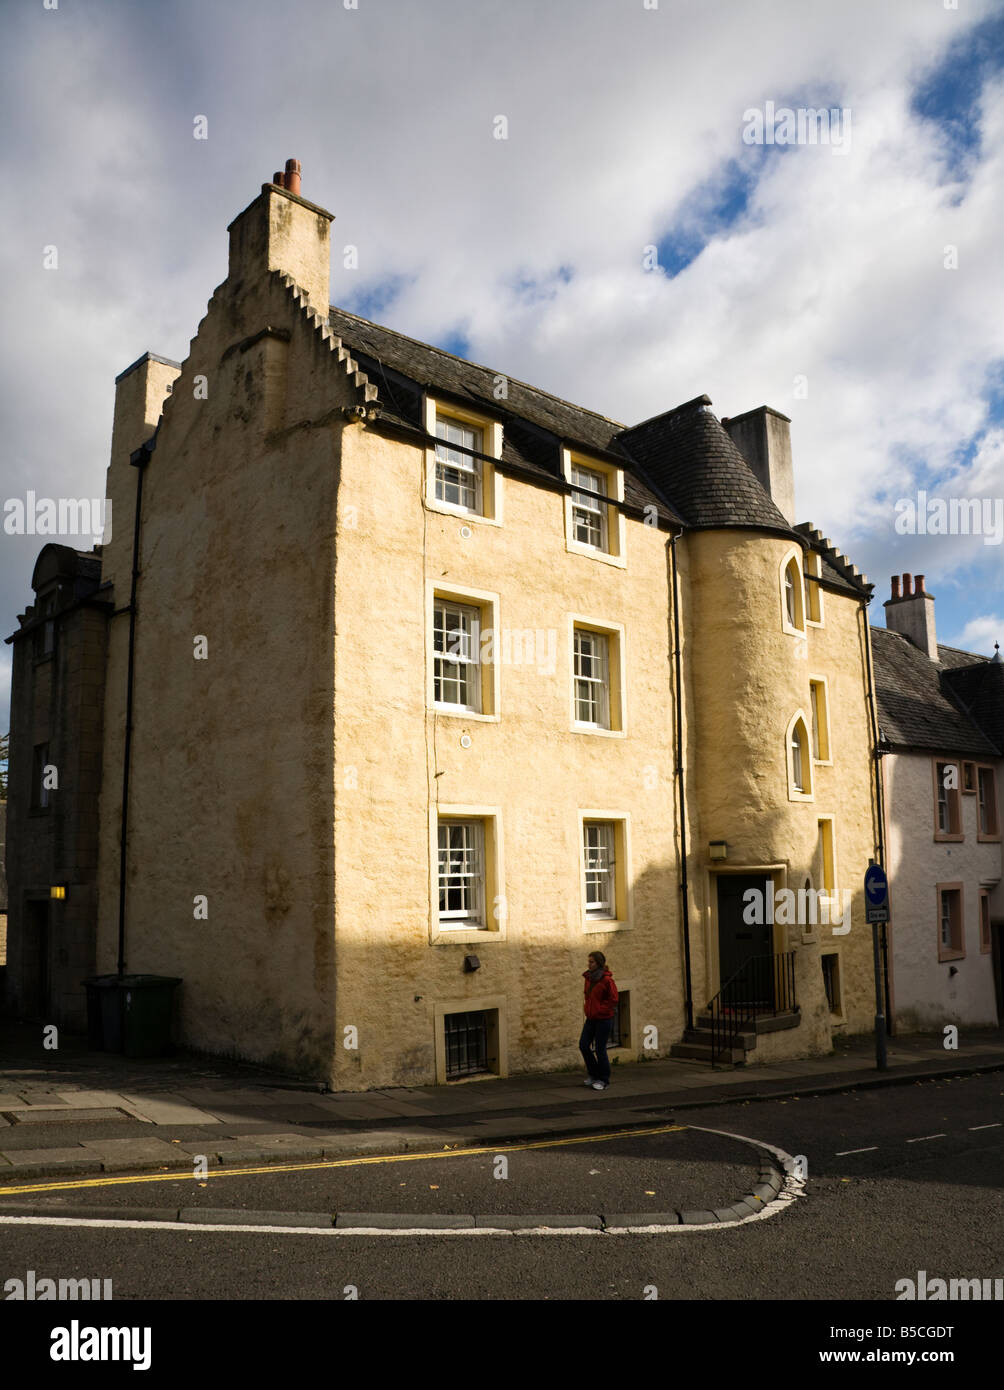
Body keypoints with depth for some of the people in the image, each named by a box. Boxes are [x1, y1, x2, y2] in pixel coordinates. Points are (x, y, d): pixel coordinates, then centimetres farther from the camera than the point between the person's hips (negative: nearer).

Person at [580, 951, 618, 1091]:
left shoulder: (607, 980, -16)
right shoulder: (589, 978, 6)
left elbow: (613, 999, -13)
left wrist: (599, 1010, -13)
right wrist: (587, 1007, 10)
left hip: (603, 1019, -7)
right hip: (591, 1018, 7)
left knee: (600, 1049, -1)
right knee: (583, 1045, 7)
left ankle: (603, 1080, 14)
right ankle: (593, 1074, 25)